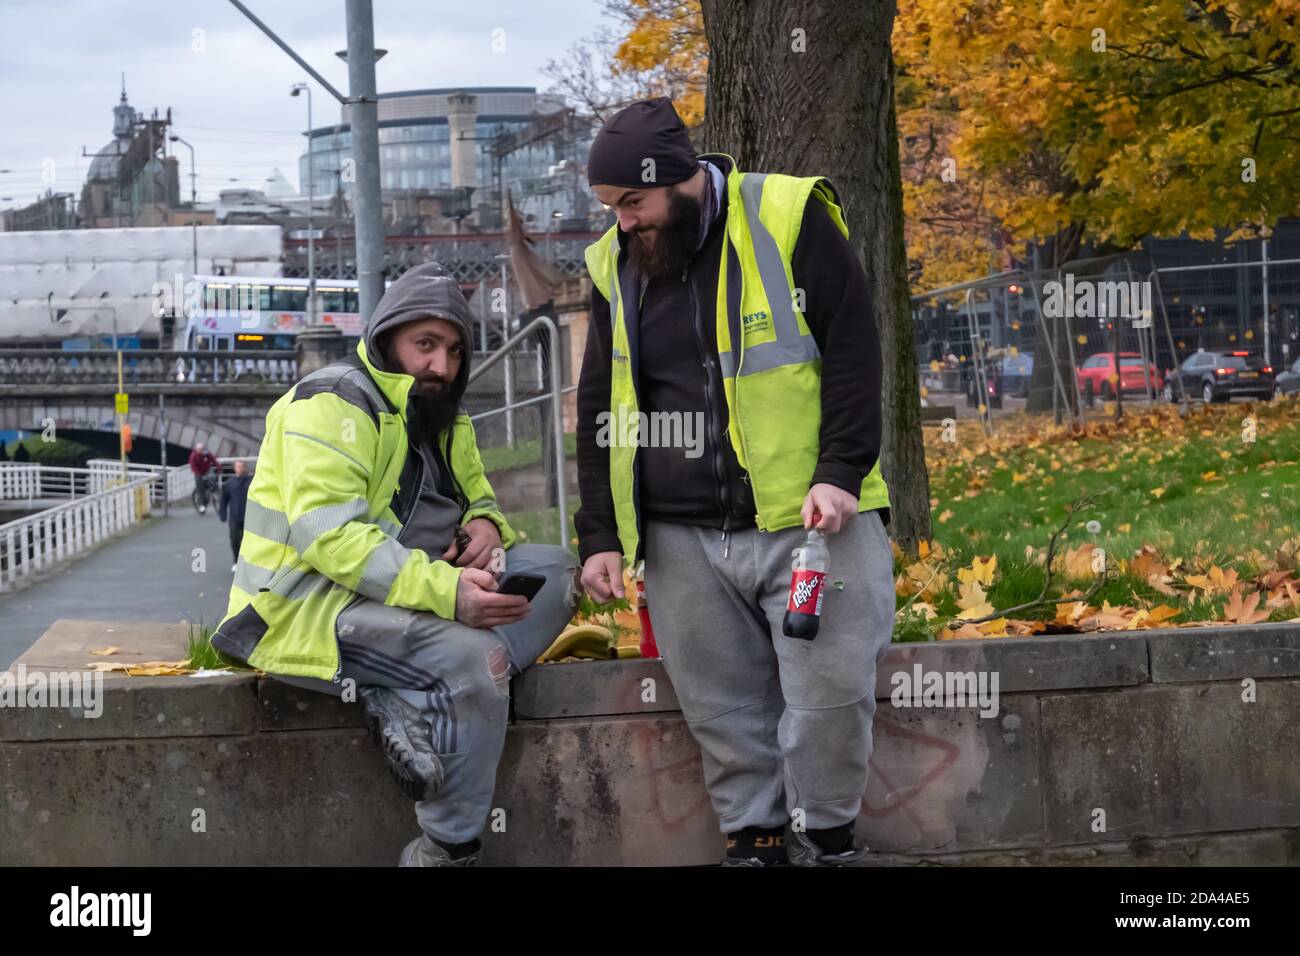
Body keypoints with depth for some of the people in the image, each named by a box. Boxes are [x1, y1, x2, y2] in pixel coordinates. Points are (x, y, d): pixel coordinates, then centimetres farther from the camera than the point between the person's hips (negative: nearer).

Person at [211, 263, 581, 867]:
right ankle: (445, 851, -20)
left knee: (556, 572, -5)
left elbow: (477, 499, 25)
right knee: (475, 655, -32)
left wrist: (487, 524, -4)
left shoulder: (444, 419, 17)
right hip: (310, 606, -9)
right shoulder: (334, 403, -13)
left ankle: (412, 706, -22)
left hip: (408, 593, 9)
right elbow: (327, 535, -26)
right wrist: (444, 590, -37)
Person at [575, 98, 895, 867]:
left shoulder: (790, 219, -4)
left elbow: (853, 354, -4)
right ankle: (755, 839, 19)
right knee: (724, 714, 5)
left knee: (831, 694, -6)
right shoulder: (615, 265, 10)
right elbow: (601, 412, 16)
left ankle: (826, 839, 13)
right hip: (683, 541, 4)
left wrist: (840, 473, -14)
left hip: (809, 520, -4)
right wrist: (600, 535, 10)